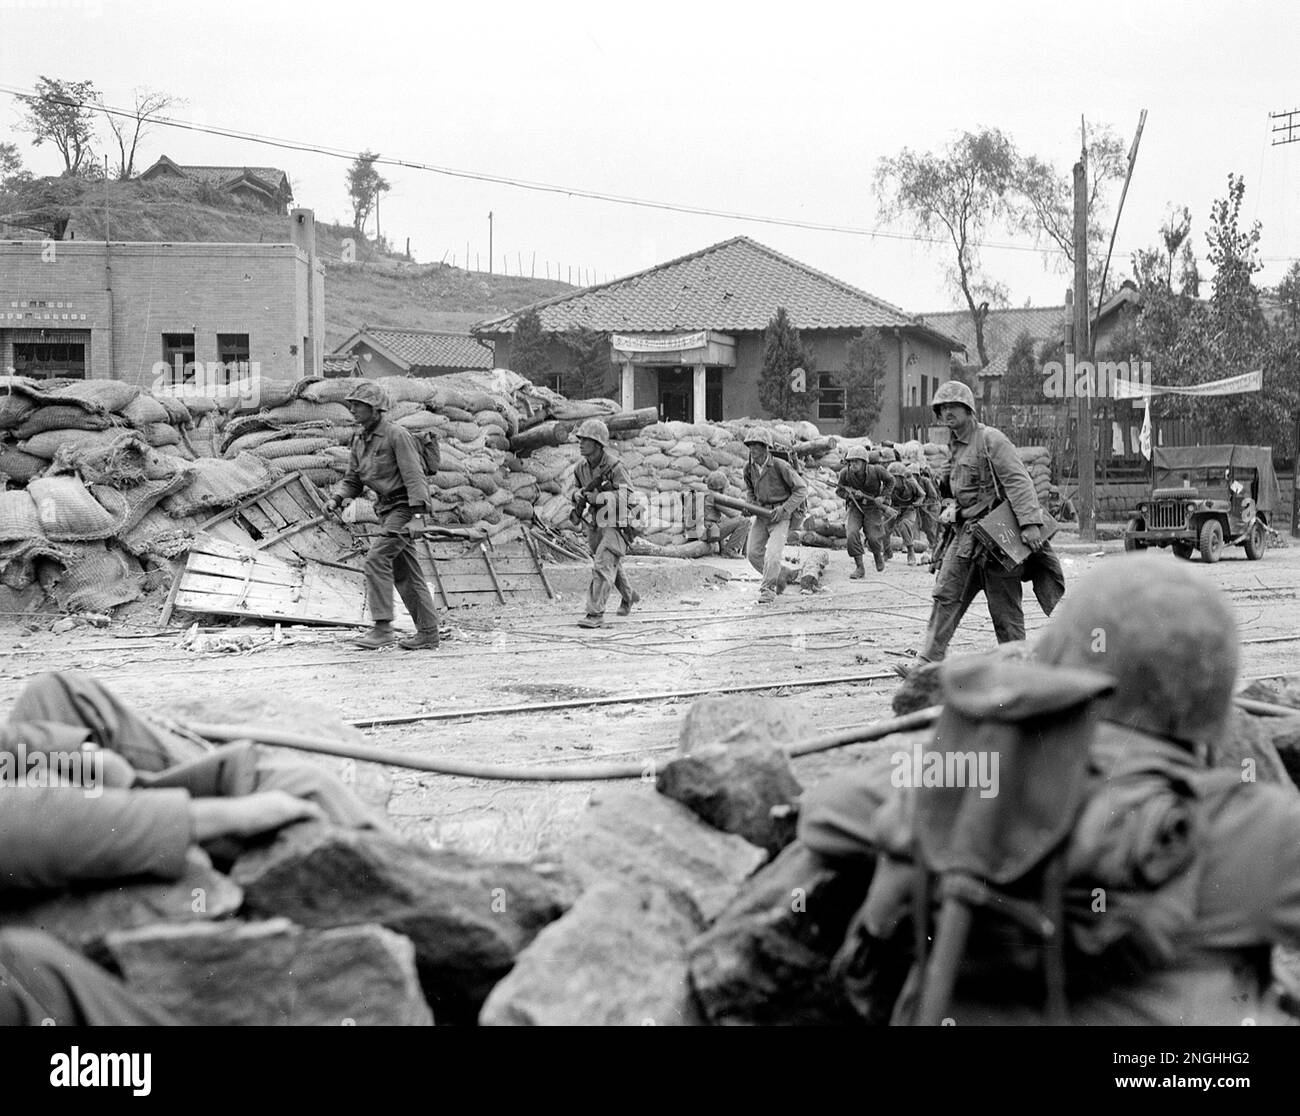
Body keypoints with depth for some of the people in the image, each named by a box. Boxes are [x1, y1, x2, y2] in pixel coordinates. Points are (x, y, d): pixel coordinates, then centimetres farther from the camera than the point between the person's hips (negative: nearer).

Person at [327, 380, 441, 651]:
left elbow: (414, 476, -19)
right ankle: (428, 634, 12)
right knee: (404, 573, 8)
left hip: (404, 506, -9)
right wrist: (338, 497, -5)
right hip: (386, 508, 9)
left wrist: (419, 513, -28)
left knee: (376, 559, -19)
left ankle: (382, 627, -18)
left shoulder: (397, 435, -14)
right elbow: (352, 479, 16)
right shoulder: (360, 440, 11)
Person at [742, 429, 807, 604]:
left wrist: (785, 509, -19)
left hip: (781, 516, -6)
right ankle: (778, 579, 24)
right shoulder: (749, 467, 0)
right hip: (762, 514, 6)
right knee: (753, 553, 2)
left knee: (772, 554, -18)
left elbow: (801, 489, -12)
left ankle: (767, 590, -6)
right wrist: (751, 506, 2)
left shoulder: (780, 466, -18)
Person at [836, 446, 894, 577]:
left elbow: (890, 481, -1)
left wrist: (883, 497, -13)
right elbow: (839, 491, -1)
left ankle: (878, 554, 28)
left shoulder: (876, 470, -22)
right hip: (855, 506, 1)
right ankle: (859, 567, -9)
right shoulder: (845, 473, -17)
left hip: (873, 506, -1)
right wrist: (850, 494, -21)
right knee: (852, 533, -21)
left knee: (873, 538, -10)